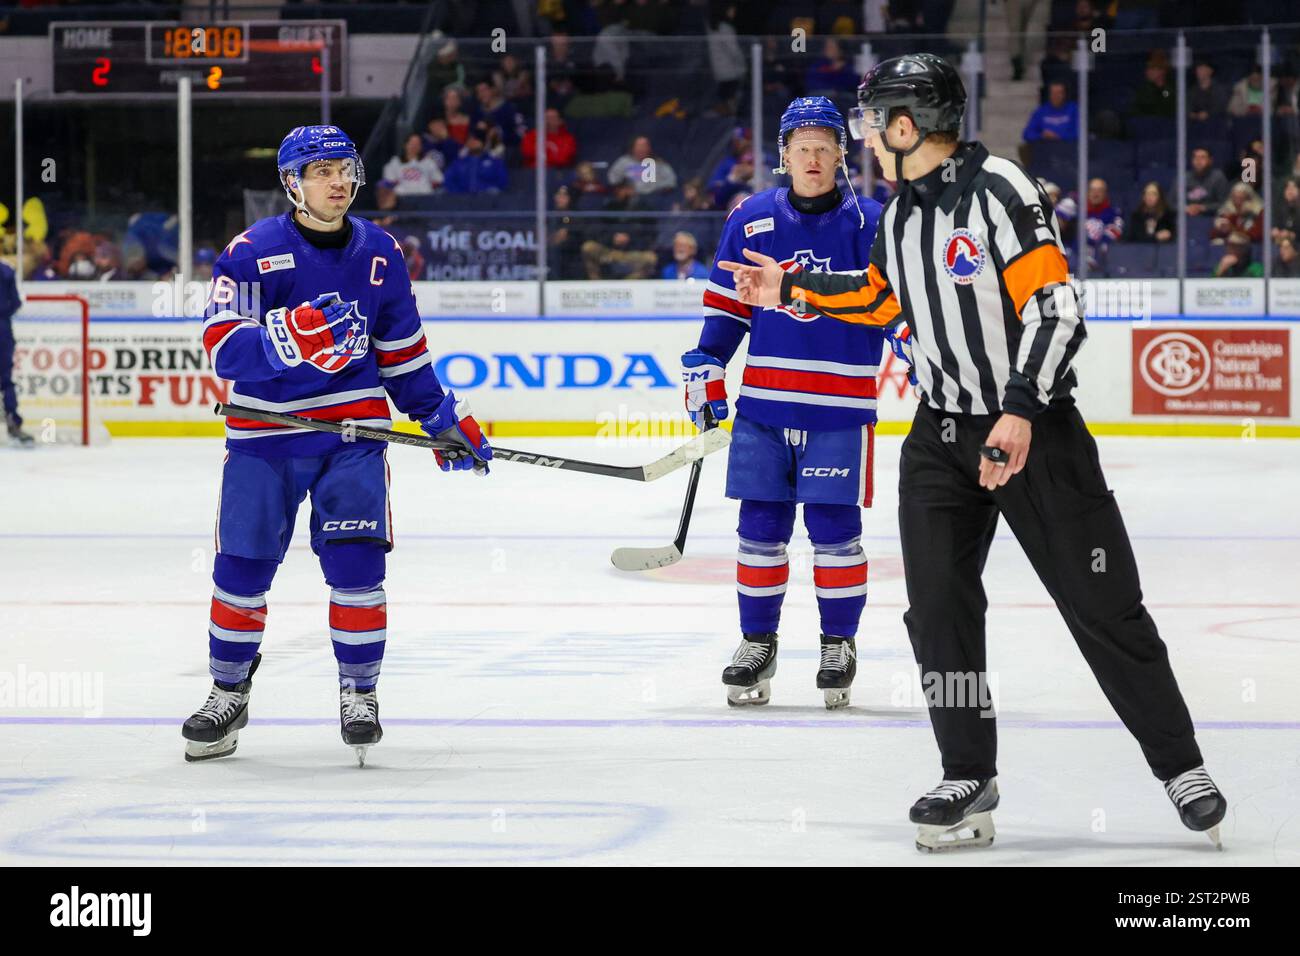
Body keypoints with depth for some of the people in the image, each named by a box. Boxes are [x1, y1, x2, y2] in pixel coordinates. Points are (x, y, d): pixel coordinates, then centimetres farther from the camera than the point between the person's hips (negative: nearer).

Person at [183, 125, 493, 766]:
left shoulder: (379, 254, 5)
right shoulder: (254, 252, -8)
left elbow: (402, 350, 16)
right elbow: (223, 348, -18)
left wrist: (443, 418, 14)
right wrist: (295, 336, -33)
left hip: (352, 430, 2)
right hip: (264, 435, -2)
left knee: (355, 561, -10)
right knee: (242, 566, 2)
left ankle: (359, 691, 6)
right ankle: (228, 694, 21)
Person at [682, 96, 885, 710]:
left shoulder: (869, 222, 0)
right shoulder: (751, 219, 7)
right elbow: (726, 303, 13)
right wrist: (705, 366, 9)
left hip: (840, 406, -2)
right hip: (763, 404, 2)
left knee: (834, 529, -2)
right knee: (760, 526, 4)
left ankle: (839, 643, 12)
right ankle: (757, 643, 16)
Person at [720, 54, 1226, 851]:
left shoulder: (1001, 192, -18)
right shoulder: (904, 212, 8)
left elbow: (1055, 306, -23)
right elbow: (880, 298, 25)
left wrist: (1019, 413, -29)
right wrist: (790, 292, 23)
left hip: (1034, 427, -7)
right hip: (944, 431, 7)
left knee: (1103, 605, -2)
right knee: (938, 605, -2)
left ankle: (1182, 768, 9)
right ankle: (969, 780, 5)